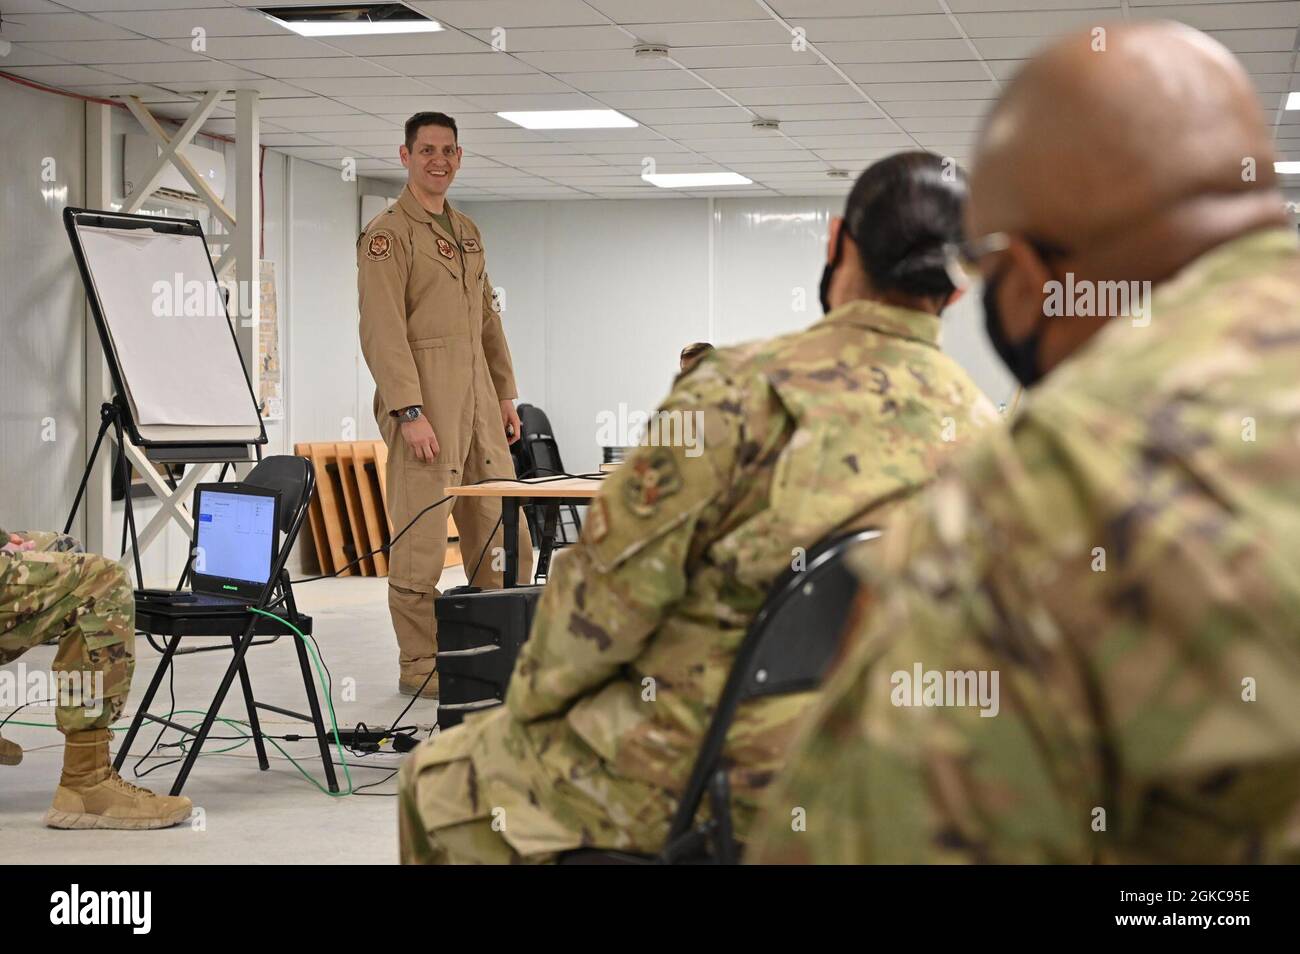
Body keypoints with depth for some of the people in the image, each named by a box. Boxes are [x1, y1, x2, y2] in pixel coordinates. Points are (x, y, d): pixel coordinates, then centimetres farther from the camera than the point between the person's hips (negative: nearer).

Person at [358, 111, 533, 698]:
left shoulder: (467, 231, 19)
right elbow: (382, 330, -14)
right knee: (422, 539, -5)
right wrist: (409, 411, -20)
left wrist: (506, 394, 17)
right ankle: (419, 667, 3)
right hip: (423, 406, -8)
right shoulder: (386, 234, -6)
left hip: (479, 403, 8)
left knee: (504, 535, 8)